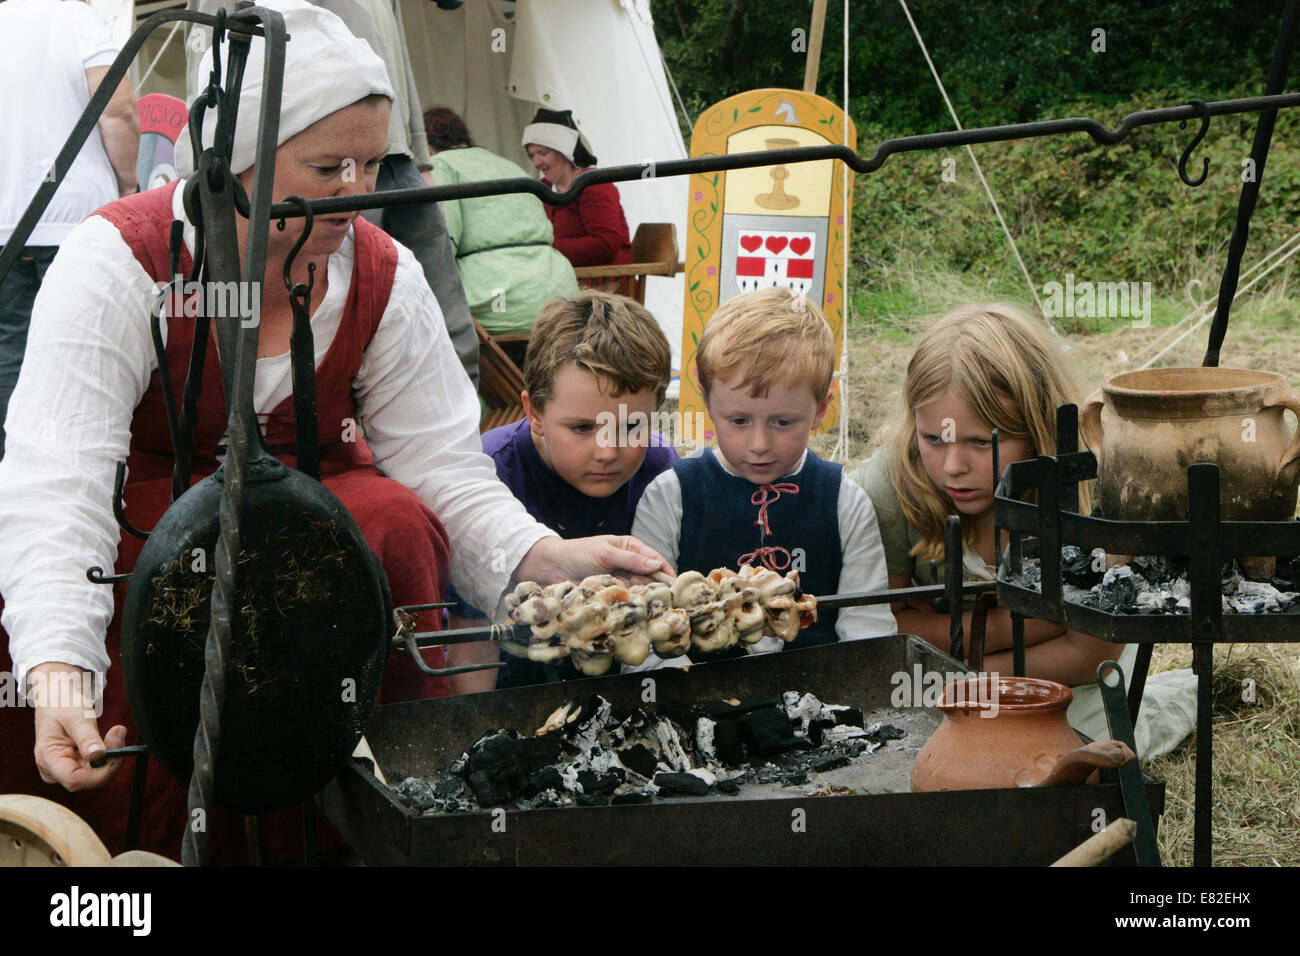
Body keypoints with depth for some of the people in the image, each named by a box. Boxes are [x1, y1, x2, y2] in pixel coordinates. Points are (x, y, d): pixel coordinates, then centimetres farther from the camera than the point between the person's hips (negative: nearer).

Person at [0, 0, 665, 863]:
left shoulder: (385, 278, -7)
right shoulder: (118, 264, -21)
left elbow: (442, 466, -9)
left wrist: (549, 558, -31)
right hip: (135, 537, -3)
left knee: (395, 525, -28)